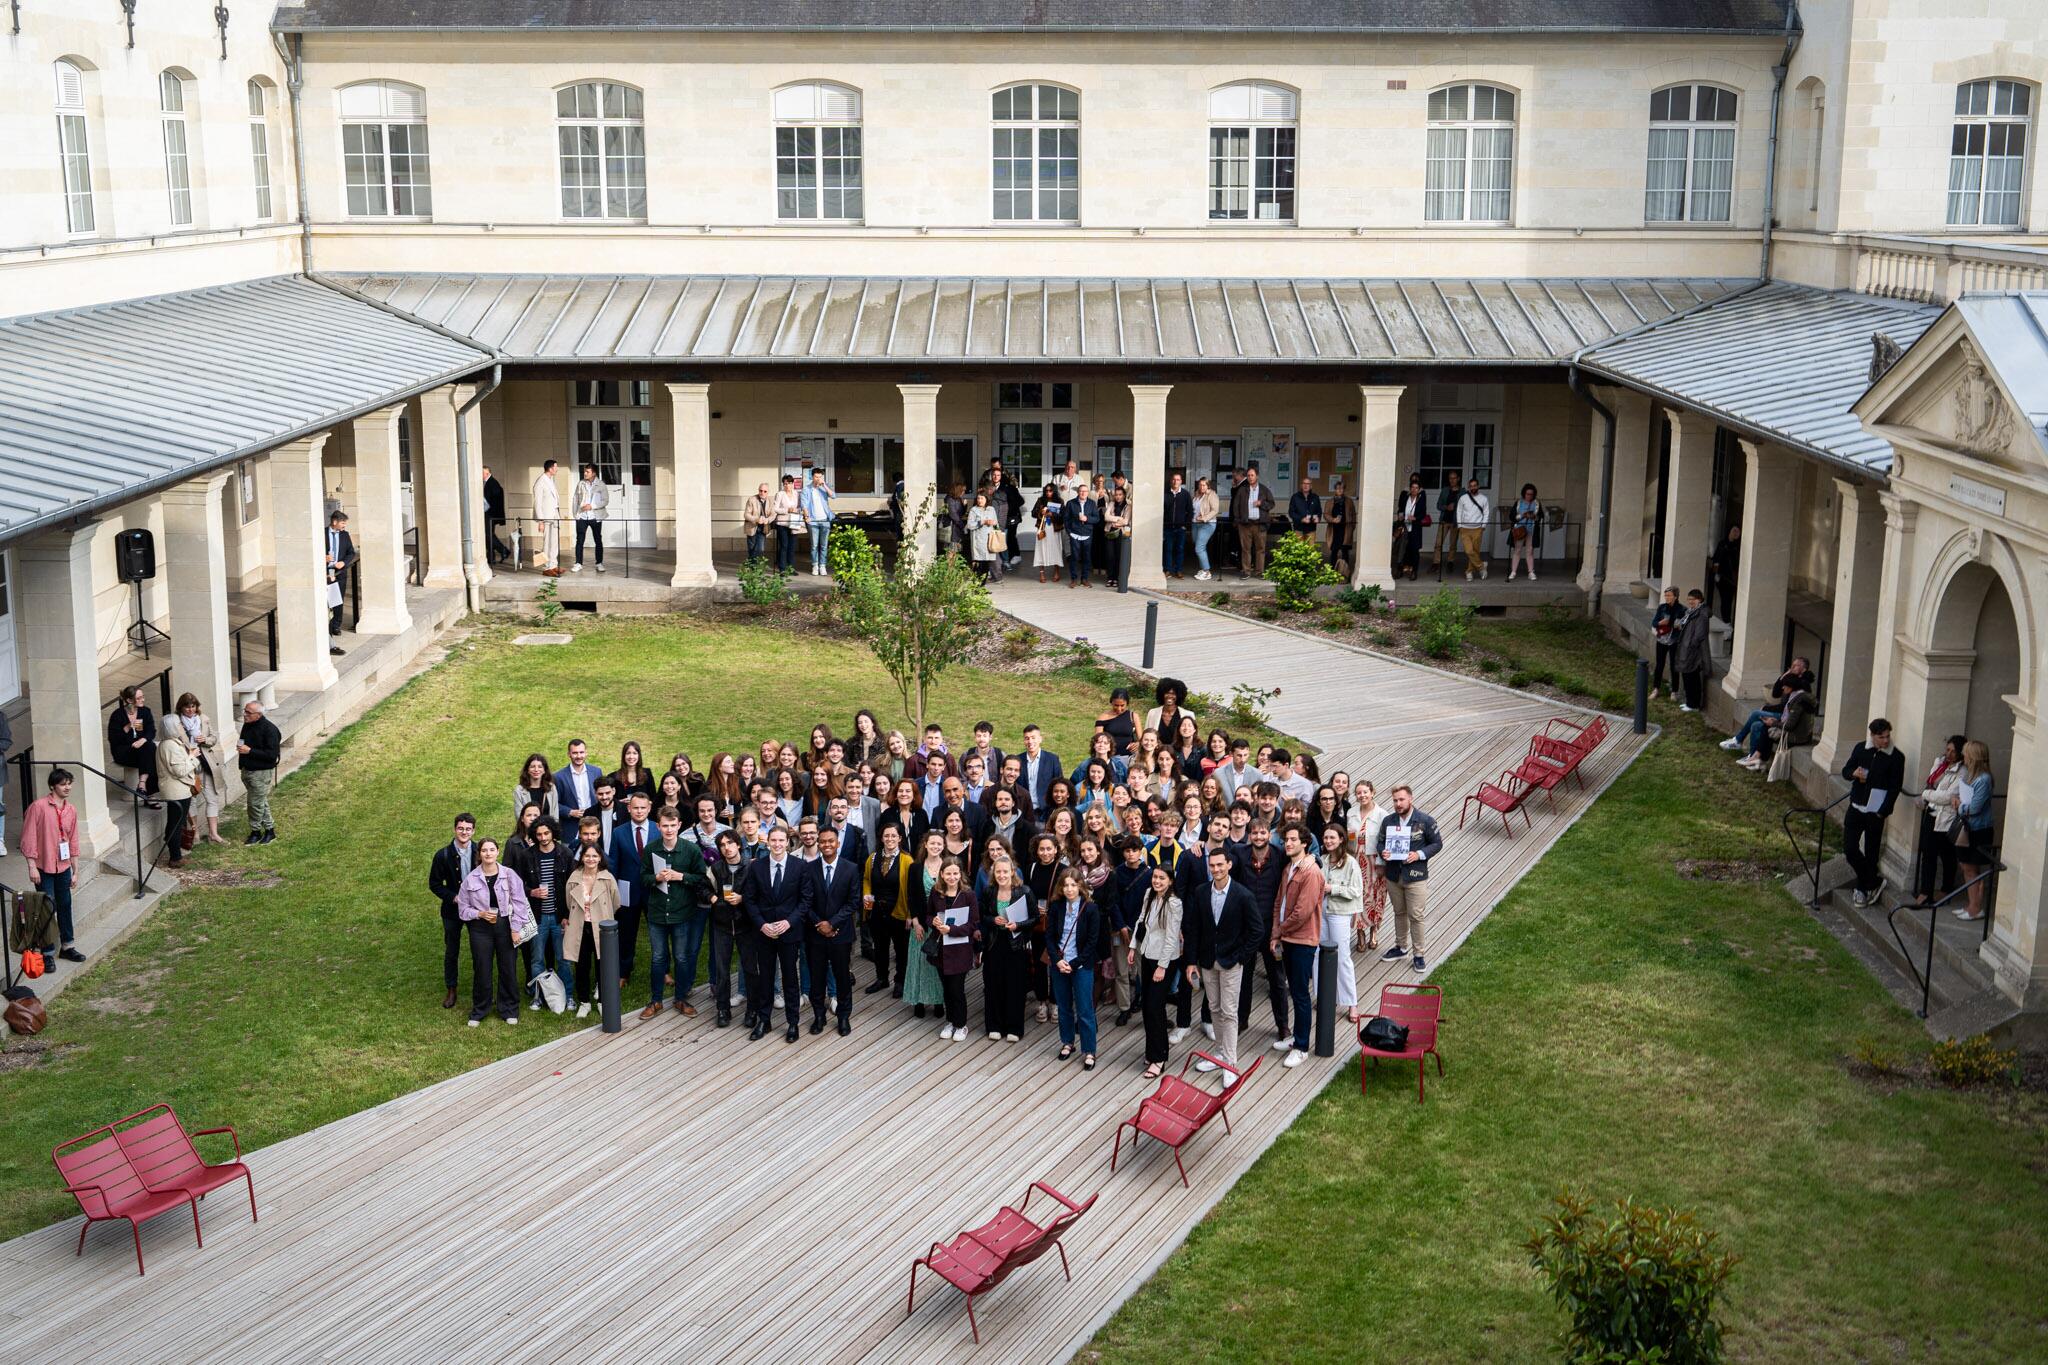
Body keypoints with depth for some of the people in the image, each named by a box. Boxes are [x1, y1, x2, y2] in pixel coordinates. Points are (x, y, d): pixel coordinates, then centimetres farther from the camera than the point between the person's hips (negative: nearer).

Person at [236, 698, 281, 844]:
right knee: (261, 802, 16)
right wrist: (240, 747, 6)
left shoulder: (269, 729, -19)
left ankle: (255, 831, 12)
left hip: (262, 772, -8)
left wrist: (250, 751, -25)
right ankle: (270, 829, 26)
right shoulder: (247, 725, 6)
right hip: (247, 770, 8)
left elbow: (272, 754, -24)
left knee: (255, 803, -3)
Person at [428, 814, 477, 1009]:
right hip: (453, 910, 0)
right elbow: (434, 884, -4)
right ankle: (451, 990, 26)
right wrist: (453, 897, -15)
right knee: (451, 951, 12)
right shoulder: (443, 855, -10)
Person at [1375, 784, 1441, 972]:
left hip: (1416, 877, -4)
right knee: (1399, 913, 19)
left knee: (1417, 916, 0)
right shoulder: (1388, 821, 2)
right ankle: (1402, 947, 35)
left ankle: (1420, 954, 10)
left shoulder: (1425, 821, -9)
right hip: (1393, 875, 4)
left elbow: (1437, 843, -3)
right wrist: (1382, 852, -11)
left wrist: (1420, 854, -18)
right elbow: (1380, 842, 12)